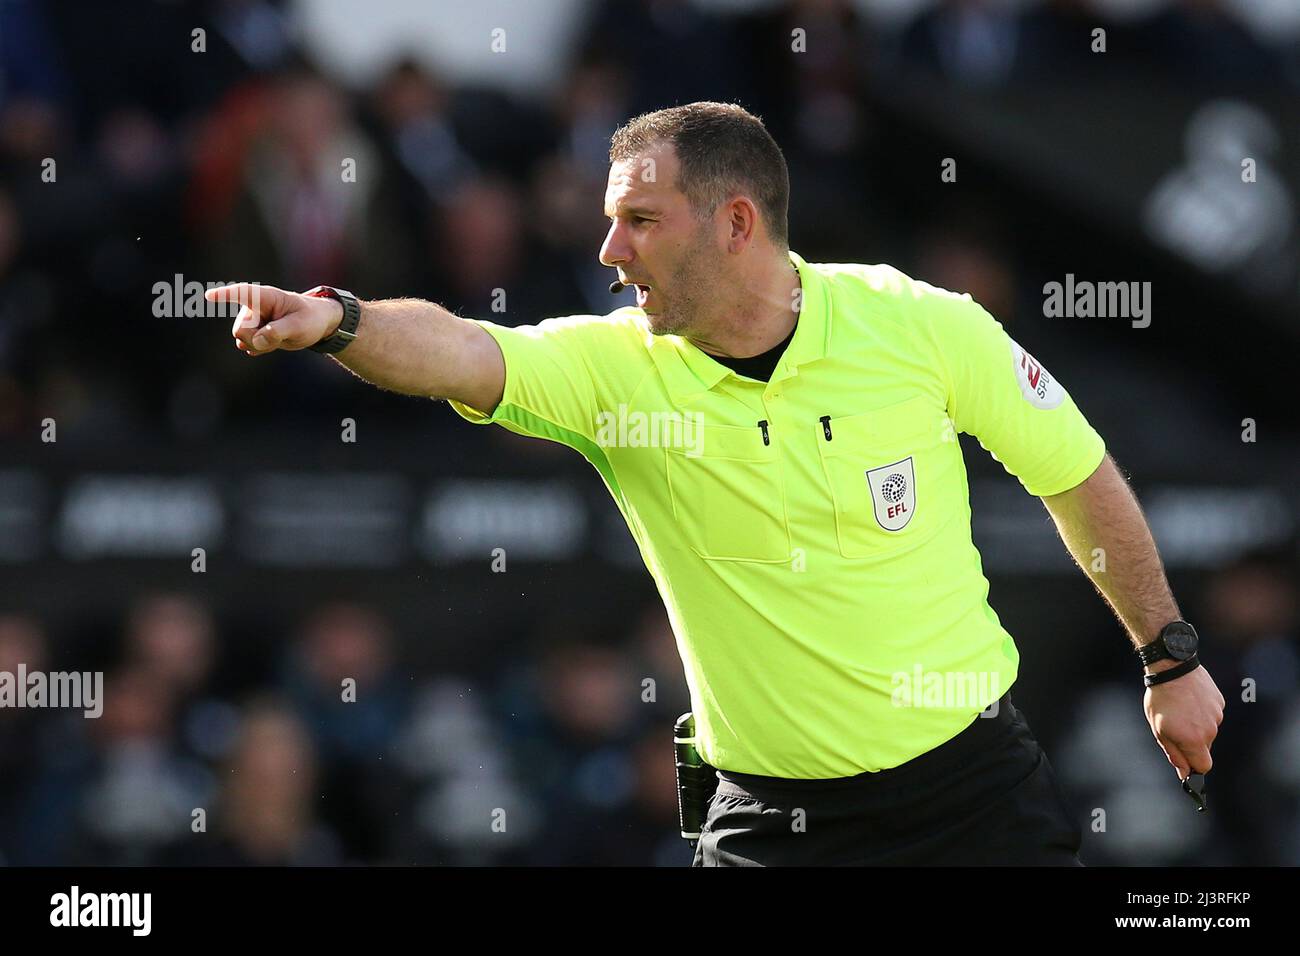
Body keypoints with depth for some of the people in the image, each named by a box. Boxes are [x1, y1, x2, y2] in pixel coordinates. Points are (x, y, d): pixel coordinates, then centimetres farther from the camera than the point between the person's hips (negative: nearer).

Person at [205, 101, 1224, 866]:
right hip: (773, 819, 0)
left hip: (977, 786, 0)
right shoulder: (616, 368, -9)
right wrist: (336, 319, -49)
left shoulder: (922, 326, -9)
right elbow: (456, 351, -28)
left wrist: (1171, 658, 10)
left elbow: (1079, 477, 5)